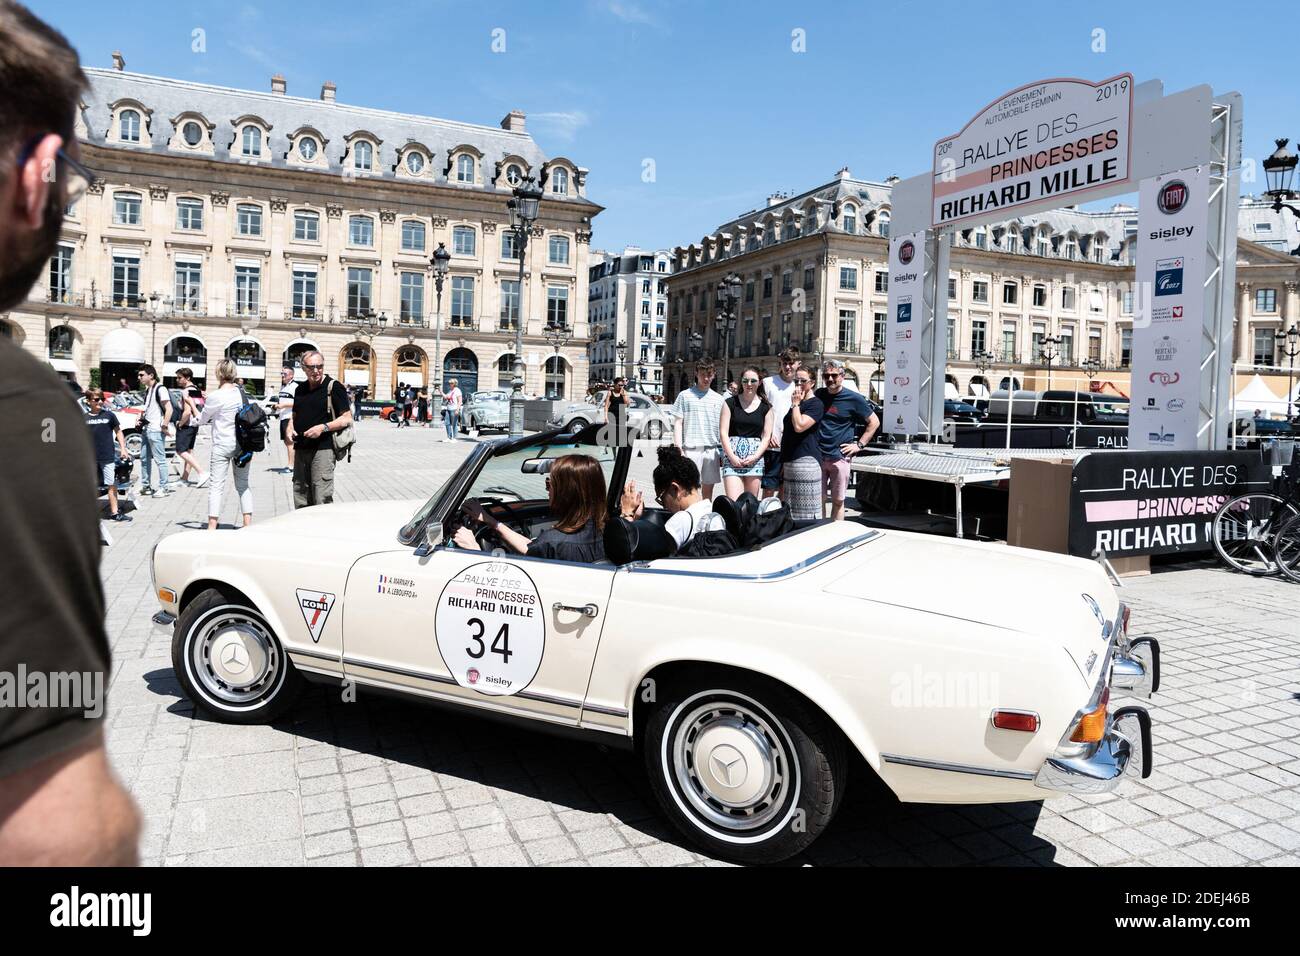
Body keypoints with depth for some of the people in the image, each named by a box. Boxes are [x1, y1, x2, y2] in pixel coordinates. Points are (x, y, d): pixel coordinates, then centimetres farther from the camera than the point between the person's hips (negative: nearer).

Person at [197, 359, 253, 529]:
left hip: (222, 446, -5)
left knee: (216, 486, 0)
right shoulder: (242, 391, 3)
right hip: (242, 444, 5)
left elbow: (202, 420, 1)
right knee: (243, 485, 11)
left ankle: (212, 527, 0)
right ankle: (248, 524, 10)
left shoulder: (215, 396, -12)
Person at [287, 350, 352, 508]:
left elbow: (347, 419, -8)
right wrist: (290, 428, 7)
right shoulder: (300, 389, 16)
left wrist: (323, 427, -19)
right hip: (301, 449, 7)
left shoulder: (333, 387, -4)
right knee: (300, 501, 11)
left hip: (323, 449, -7)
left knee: (322, 499, -11)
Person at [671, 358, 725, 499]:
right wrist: (678, 449, -6)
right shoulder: (685, 395, 3)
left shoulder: (718, 399, 13)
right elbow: (677, 423, 2)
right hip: (691, 449, -3)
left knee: (708, 487, 8)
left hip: (712, 449, 3)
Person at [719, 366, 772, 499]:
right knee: (733, 503, -13)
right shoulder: (730, 403, 6)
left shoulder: (765, 407, 10)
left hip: (755, 458, 2)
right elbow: (723, 432, 1)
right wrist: (732, 456, -10)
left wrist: (755, 456, -8)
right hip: (733, 456, -2)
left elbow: (767, 436, 7)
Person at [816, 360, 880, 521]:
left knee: (838, 501, 4)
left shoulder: (854, 398, -3)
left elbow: (874, 422, 3)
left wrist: (859, 445, -2)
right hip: (817, 456, 3)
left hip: (839, 457, -3)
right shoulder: (818, 395, 7)